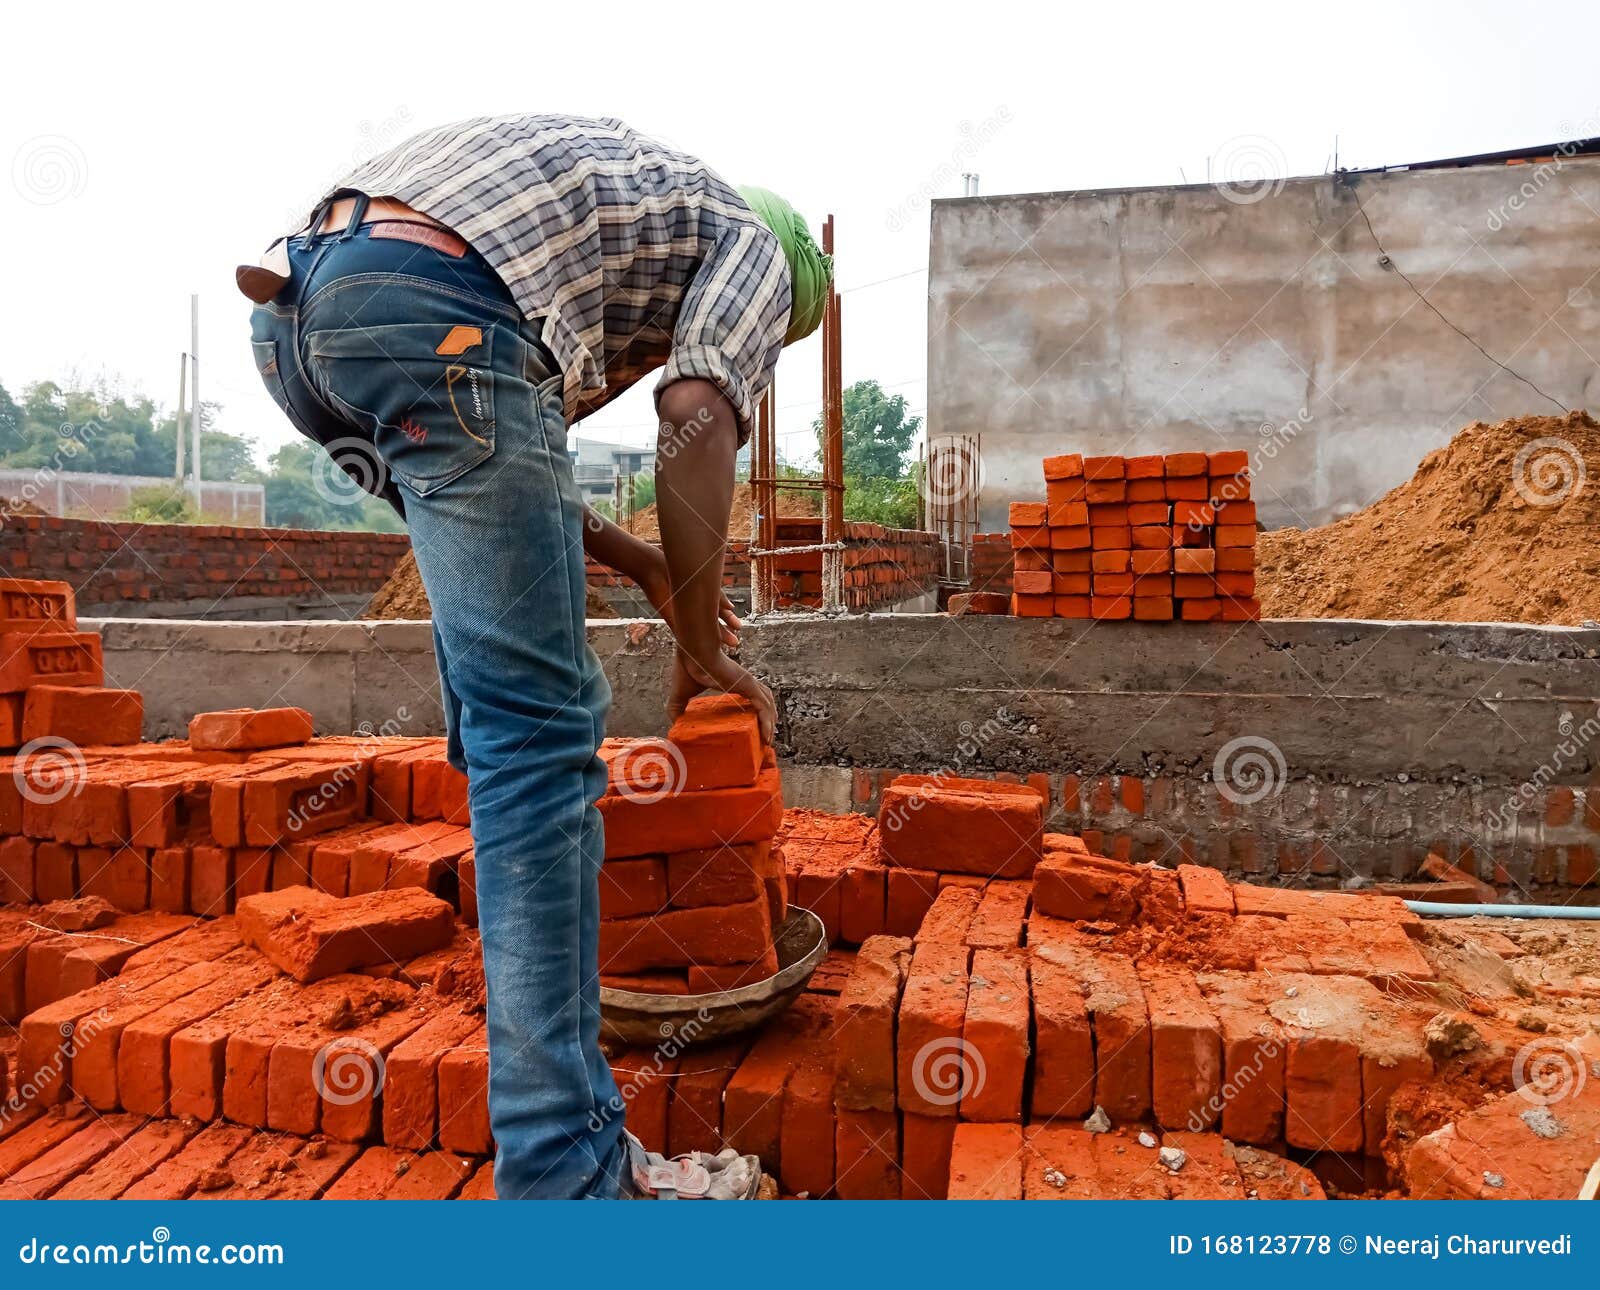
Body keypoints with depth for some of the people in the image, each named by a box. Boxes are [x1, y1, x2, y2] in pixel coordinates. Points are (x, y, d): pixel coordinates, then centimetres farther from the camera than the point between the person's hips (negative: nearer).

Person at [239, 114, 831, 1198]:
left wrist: (645, 565, 35)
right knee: (539, 725, -8)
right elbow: (696, 421, -6)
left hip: (299, 304, 9)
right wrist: (702, 646, 3)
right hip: (431, 312, -9)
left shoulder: (626, 195, 37)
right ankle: (567, 1169, -4)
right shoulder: (755, 242, 17)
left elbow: (505, 458, 32)